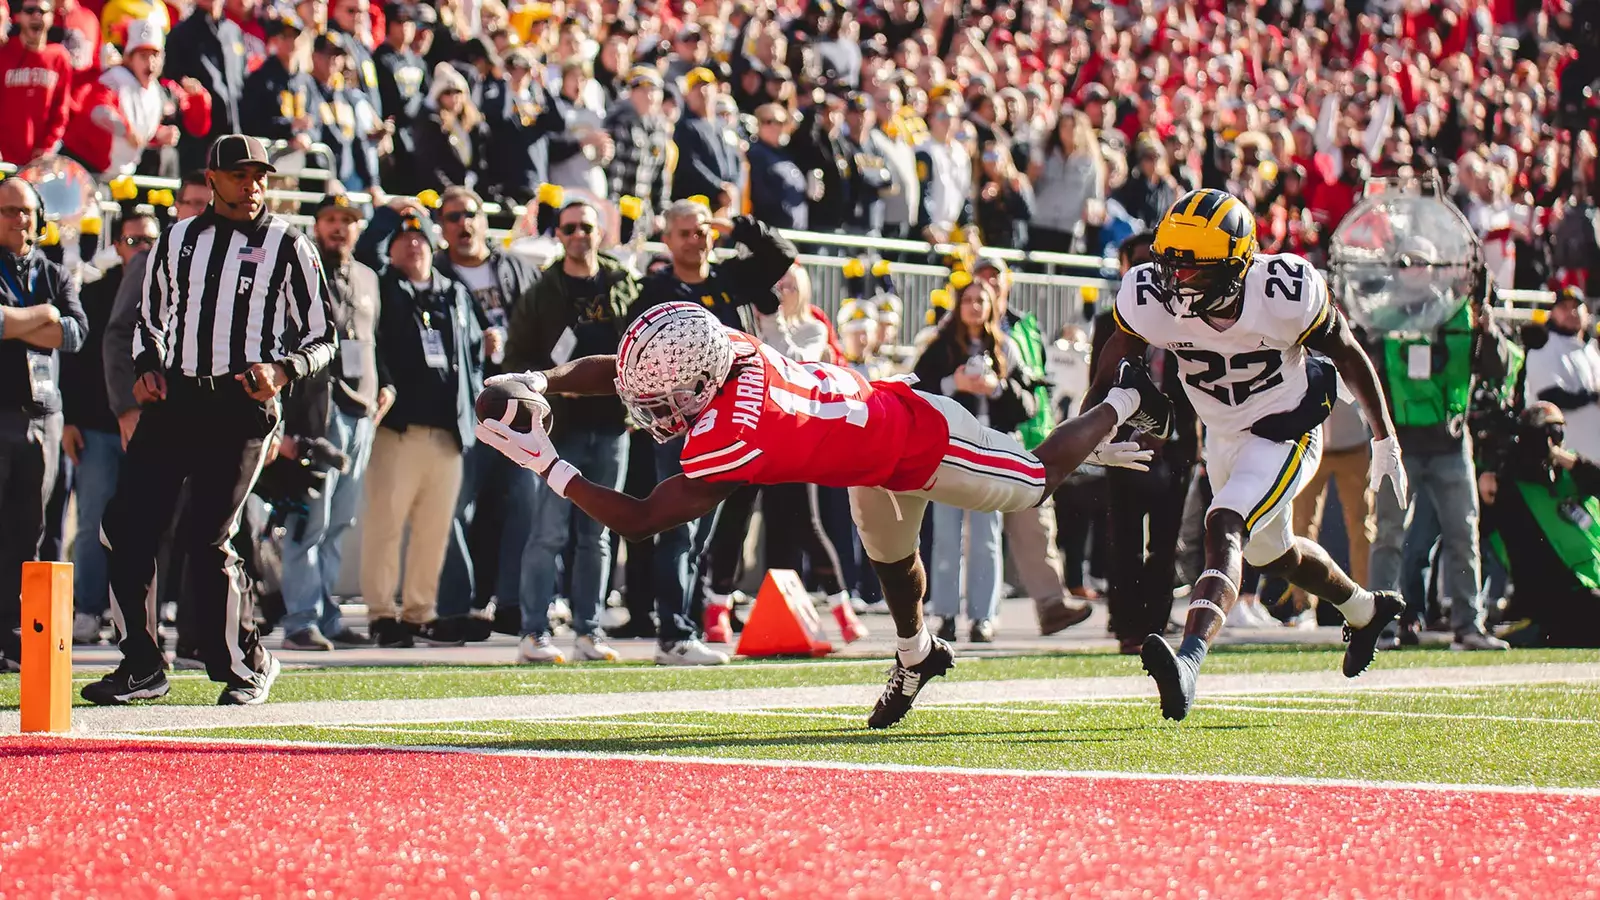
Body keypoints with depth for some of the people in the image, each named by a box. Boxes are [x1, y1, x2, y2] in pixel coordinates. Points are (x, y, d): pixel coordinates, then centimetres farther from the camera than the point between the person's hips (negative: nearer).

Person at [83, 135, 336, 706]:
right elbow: (150, 319, 26)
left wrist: (283, 370, -13)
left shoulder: (288, 246, 4)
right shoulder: (177, 241, 16)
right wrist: (147, 368, 7)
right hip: (172, 400, 4)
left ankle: (247, 665, 7)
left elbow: (322, 336, 6)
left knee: (206, 540, -10)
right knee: (126, 526, -4)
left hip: (241, 405, -4)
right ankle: (142, 668, 7)